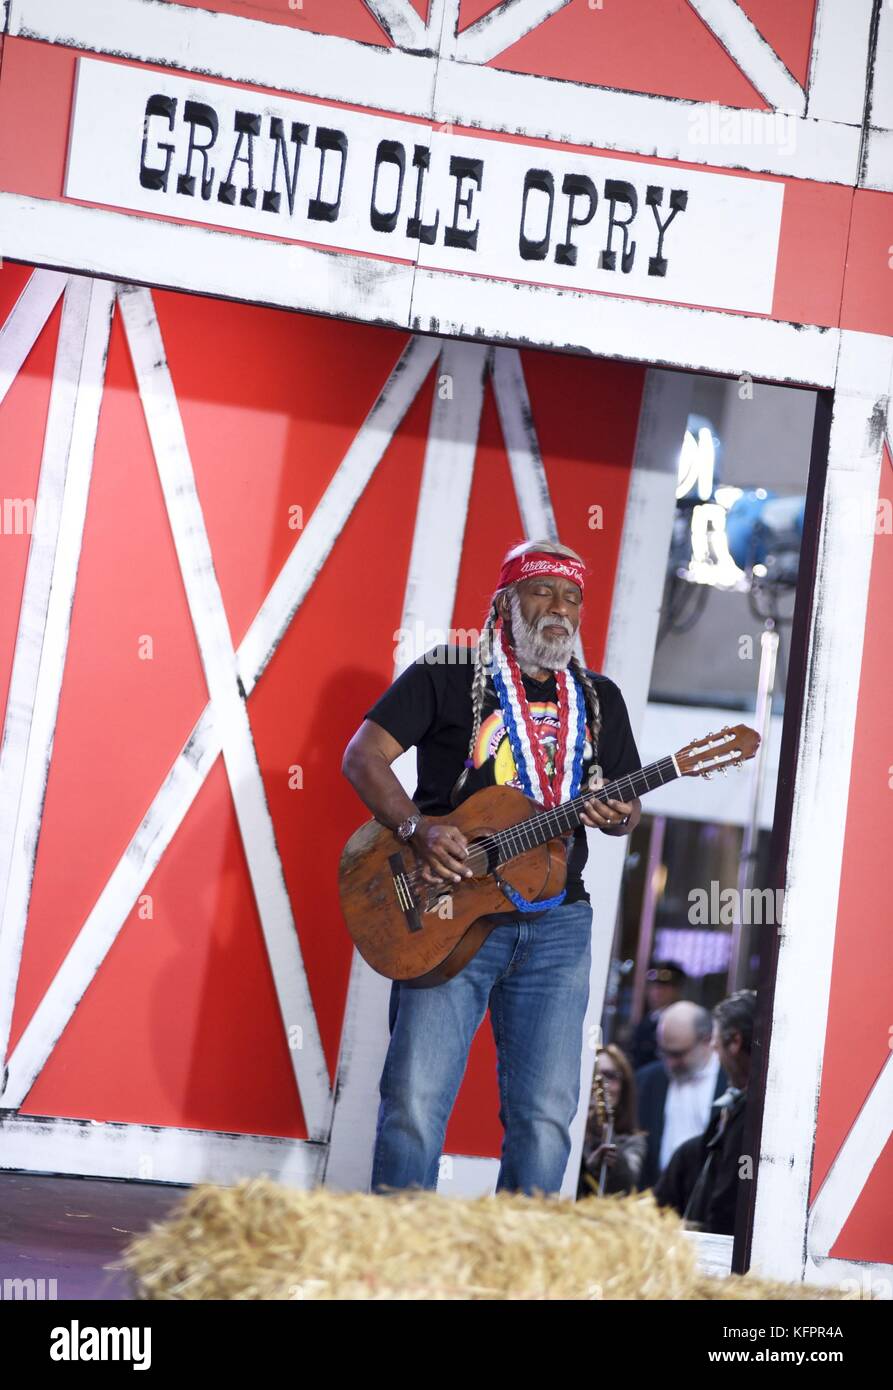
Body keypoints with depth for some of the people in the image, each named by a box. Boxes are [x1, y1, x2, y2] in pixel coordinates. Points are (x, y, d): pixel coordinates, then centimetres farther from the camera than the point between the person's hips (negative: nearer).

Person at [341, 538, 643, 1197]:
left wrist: (620, 816, -5)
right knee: (416, 1105, -7)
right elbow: (363, 756, -2)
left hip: (556, 924, 4)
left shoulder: (599, 698, 15)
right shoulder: (446, 674, 2)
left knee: (545, 1117, 1)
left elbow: (629, 802, 20)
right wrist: (418, 828, -17)